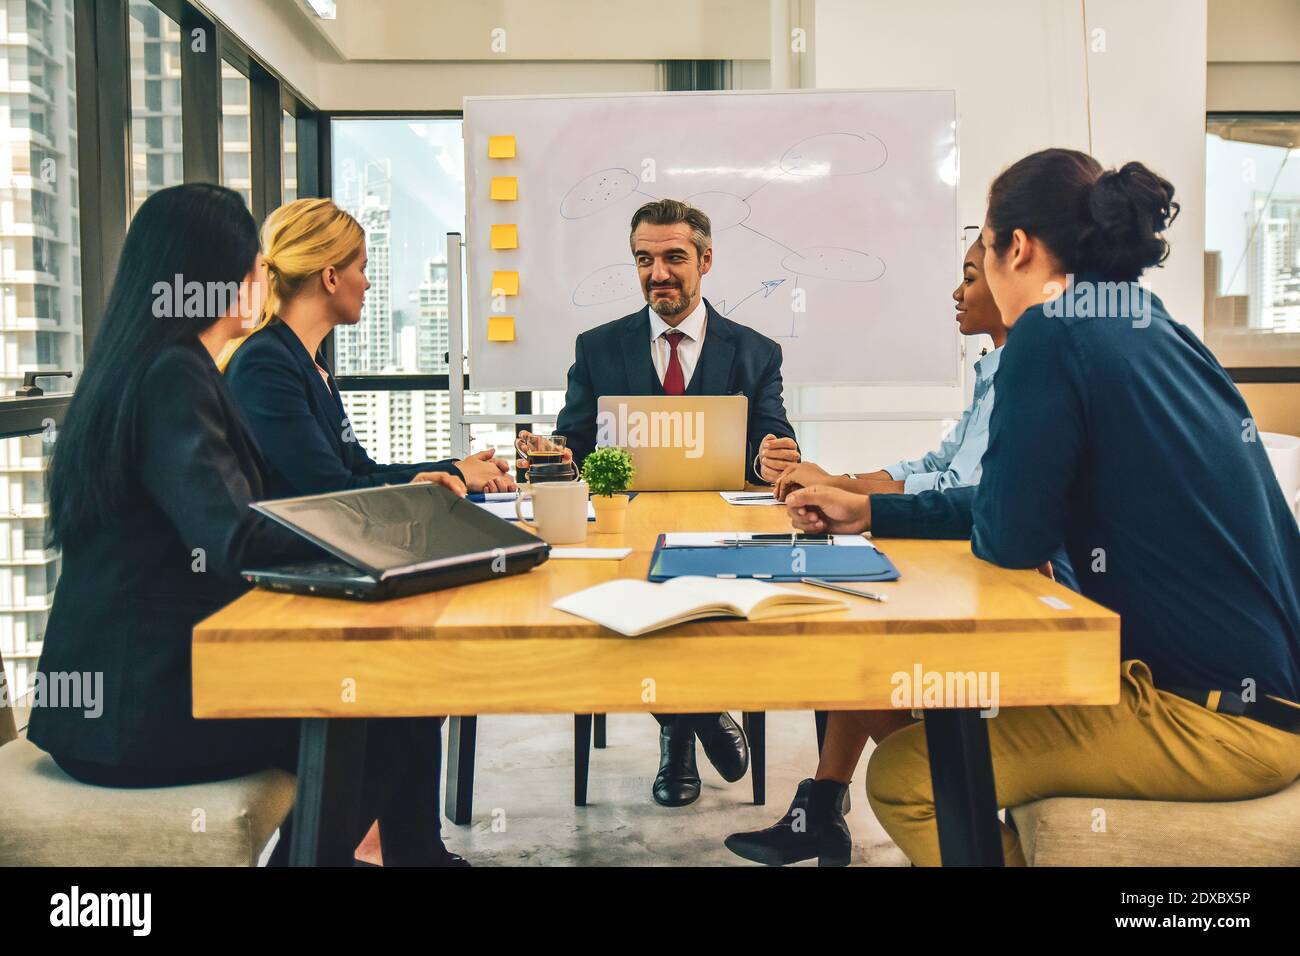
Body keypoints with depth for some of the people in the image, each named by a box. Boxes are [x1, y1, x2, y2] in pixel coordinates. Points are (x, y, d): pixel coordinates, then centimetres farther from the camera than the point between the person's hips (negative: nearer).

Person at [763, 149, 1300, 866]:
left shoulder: (1053, 331, -17)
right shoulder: (1152, 326, 10)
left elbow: (1008, 536, -16)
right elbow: (1028, 504, 16)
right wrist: (868, 512, 17)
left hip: (1224, 719, -9)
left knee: (902, 776, -5)